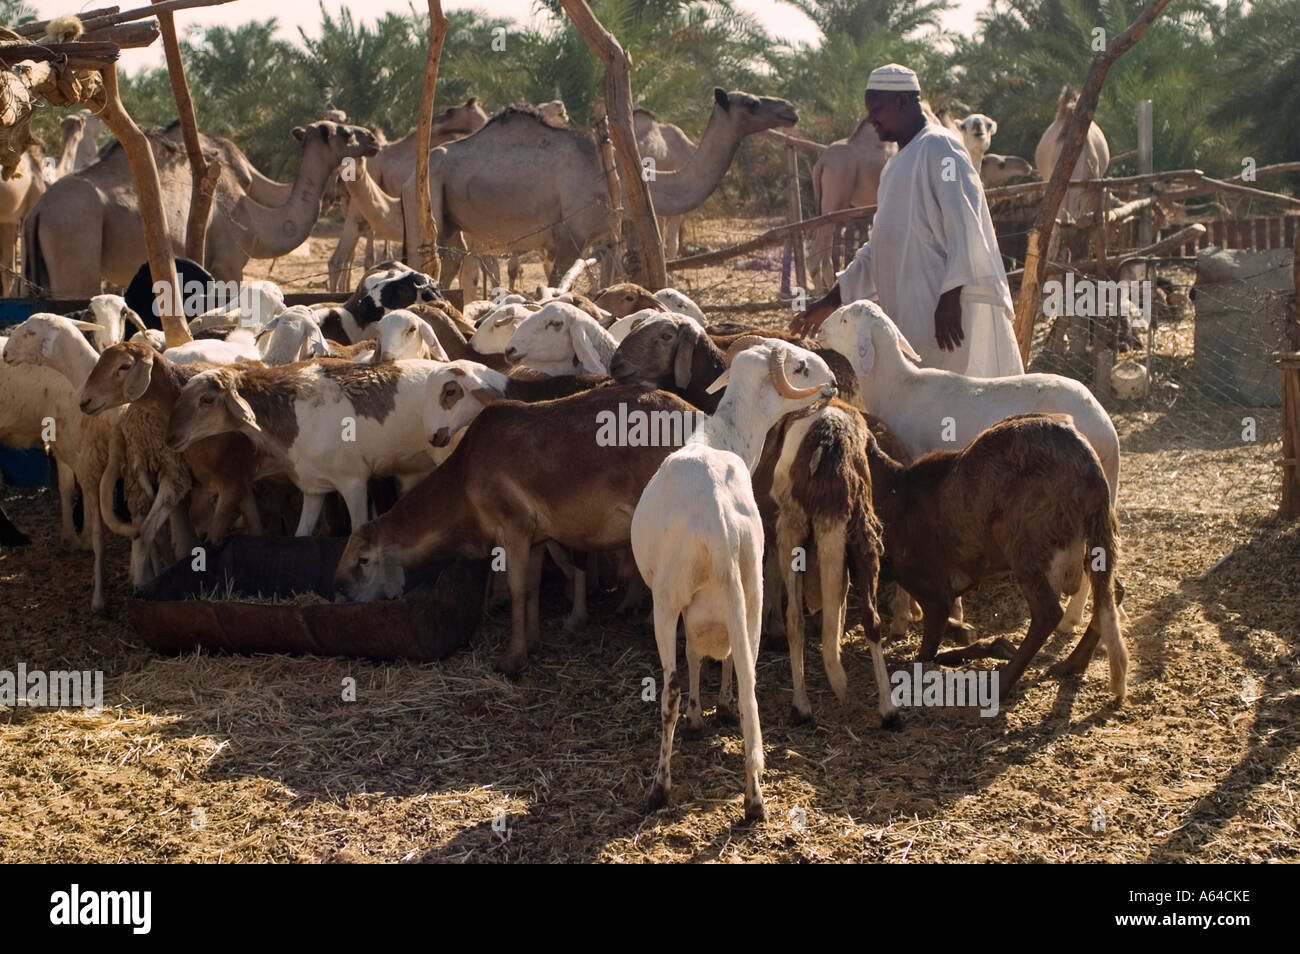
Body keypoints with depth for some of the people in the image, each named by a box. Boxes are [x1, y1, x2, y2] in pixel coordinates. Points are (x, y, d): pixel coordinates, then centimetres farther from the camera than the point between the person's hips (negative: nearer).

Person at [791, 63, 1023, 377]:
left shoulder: (938, 148, -8)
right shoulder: (896, 167, 22)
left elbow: (965, 226, -18)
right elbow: (879, 249, 27)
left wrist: (950, 298, -24)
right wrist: (831, 302, 23)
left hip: (949, 316, -9)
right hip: (912, 321, 9)